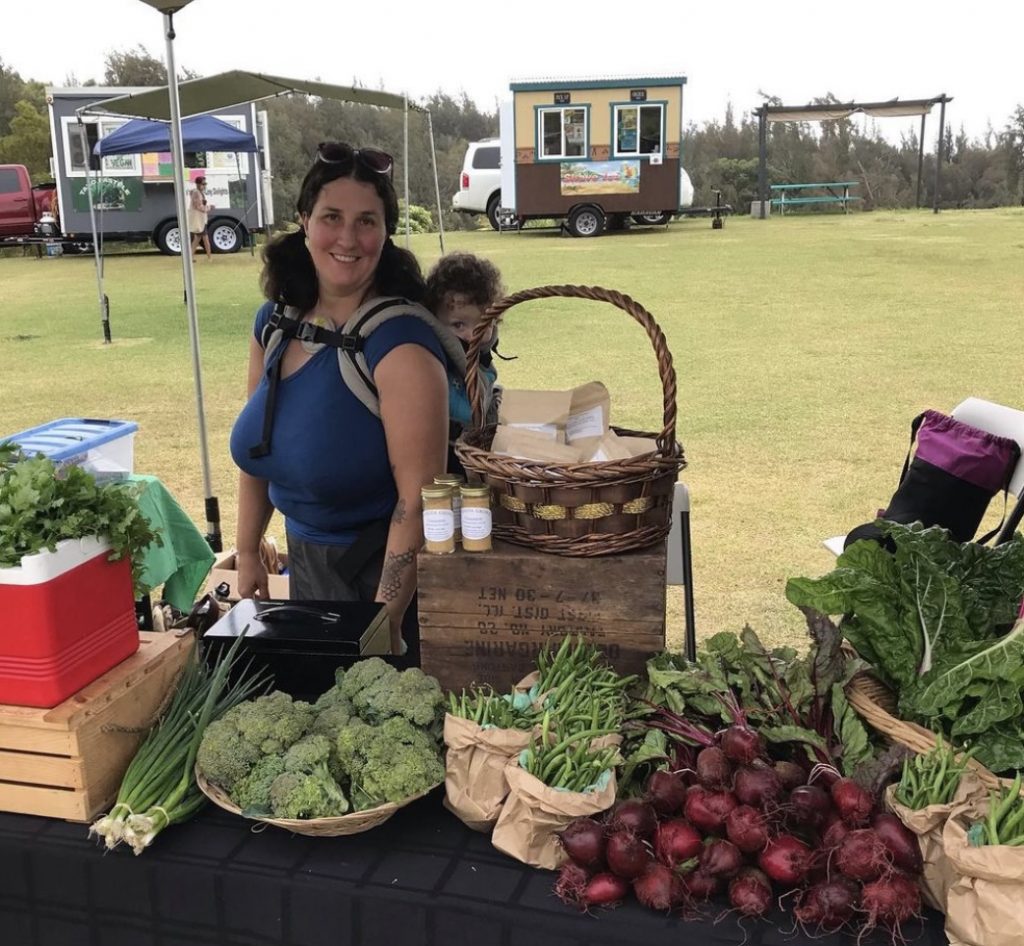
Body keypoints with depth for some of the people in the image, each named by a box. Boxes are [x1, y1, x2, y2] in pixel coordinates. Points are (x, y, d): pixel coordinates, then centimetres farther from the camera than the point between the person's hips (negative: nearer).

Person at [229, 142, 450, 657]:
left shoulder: (399, 344, -23)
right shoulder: (275, 320, -2)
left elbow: (419, 499, -25)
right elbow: (259, 444, 10)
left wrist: (385, 623, -25)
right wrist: (247, 553, 11)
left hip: (383, 569, -6)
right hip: (305, 558, 7)